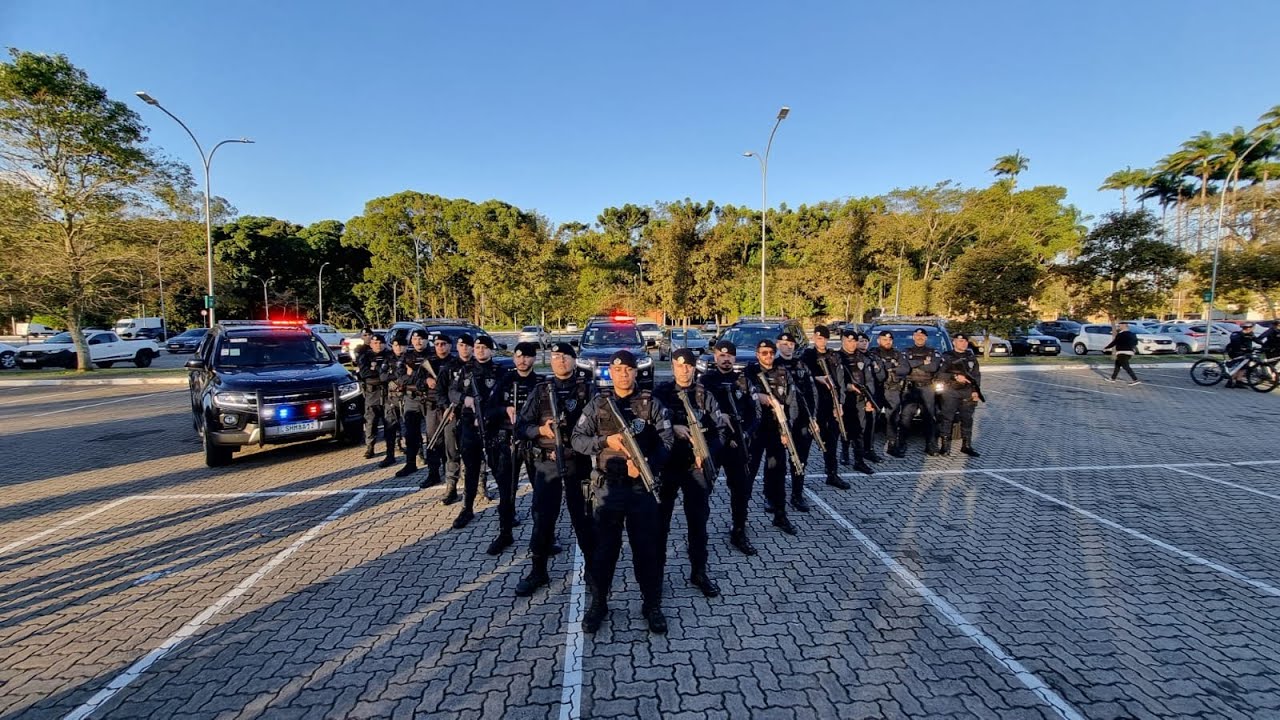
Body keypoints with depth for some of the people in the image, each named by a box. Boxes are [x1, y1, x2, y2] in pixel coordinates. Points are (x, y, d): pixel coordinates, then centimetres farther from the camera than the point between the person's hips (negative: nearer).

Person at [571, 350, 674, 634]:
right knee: (604, 546, 11)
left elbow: (666, 441, -6)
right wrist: (606, 441, -15)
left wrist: (646, 466, -21)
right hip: (608, 485, 1)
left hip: (642, 485, 0)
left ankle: (652, 605, 25)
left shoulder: (652, 403, 0)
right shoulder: (598, 403, 3)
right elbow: (577, 439, 1)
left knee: (648, 547, 8)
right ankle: (597, 603, 28)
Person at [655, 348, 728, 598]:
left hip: (696, 466, 1)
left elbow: (720, 429, 0)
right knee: (660, 519, 10)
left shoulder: (705, 396, 2)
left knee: (699, 520, 9)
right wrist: (672, 427, -22)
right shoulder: (661, 392, -2)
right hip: (666, 464, -1)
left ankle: (699, 572, 25)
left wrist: (706, 453, -15)